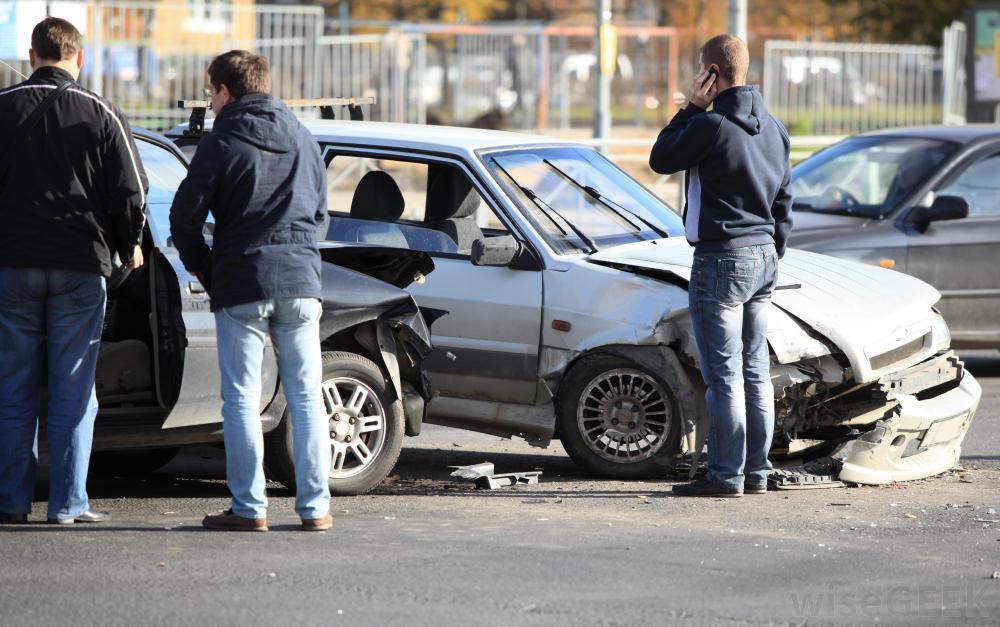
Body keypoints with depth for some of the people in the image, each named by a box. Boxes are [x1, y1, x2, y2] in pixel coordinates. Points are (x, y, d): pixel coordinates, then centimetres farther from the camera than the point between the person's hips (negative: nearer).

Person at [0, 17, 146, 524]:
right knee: (73, 390, 4)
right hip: (80, 269, -1)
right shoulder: (101, 115, -1)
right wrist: (128, 247, 17)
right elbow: (130, 191, 0)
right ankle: (68, 503, 1)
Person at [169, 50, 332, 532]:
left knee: (241, 400, 1)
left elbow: (185, 218, -5)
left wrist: (206, 271, 8)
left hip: (240, 287, -4)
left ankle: (249, 507, -2)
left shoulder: (221, 144, -4)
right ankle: (315, 506, 4)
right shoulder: (303, 140, 12)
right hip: (300, 284, 4)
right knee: (306, 396, 7)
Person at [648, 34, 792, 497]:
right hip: (764, 256, 8)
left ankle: (726, 475, -4)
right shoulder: (773, 128, 10)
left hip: (721, 257, -8)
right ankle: (756, 472, 14)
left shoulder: (709, 125, -16)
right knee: (755, 372, 11)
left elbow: (661, 159, -2)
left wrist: (691, 108, 1)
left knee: (723, 373, -5)